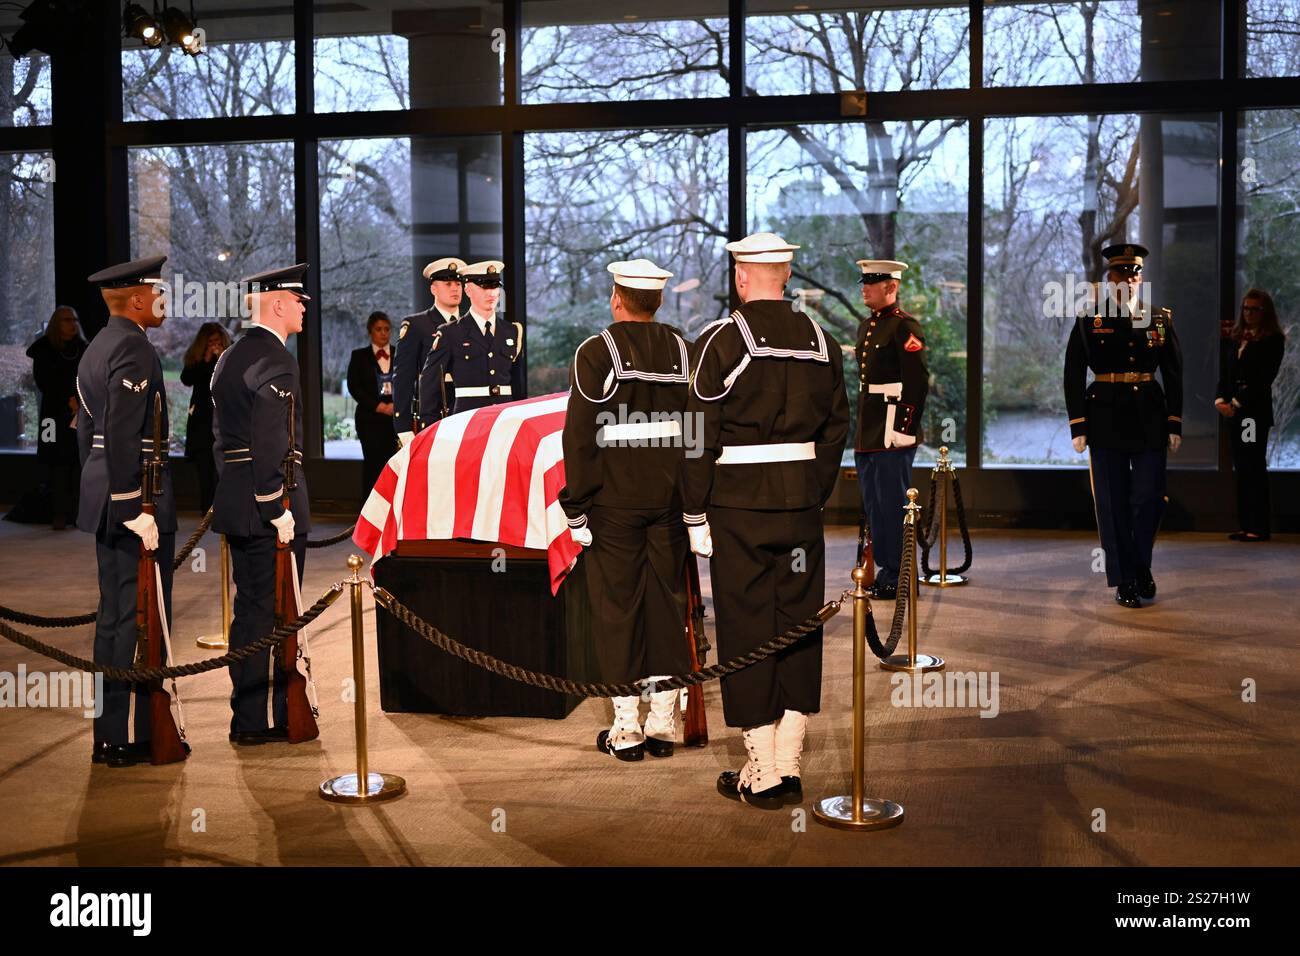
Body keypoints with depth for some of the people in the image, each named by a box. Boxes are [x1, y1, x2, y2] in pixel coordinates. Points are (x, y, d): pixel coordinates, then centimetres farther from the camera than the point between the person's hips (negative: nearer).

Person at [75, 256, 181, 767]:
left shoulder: (96, 348, 16)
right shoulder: (134, 348, -15)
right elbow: (124, 436, -23)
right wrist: (136, 508, -22)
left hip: (101, 494, 10)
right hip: (136, 494, -10)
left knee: (114, 612, 15)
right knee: (141, 615, -4)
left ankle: (109, 729, 22)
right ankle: (130, 736, 2)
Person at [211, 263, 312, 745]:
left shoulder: (231, 356, 16)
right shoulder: (275, 360, -15)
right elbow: (270, 442, -23)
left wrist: (236, 496, 20)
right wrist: (279, 508, -21)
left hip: (235, 502, 10)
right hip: (266, 506, -10)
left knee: (250, 607, 16)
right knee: (271, 612, -2)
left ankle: (249, 713, 25)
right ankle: (264, 720, 4)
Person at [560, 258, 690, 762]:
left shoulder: (596, 352, -7)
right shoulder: (682, 350, 6)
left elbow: (581, 437, -10)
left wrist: (576, 508, -6)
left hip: (615, 499, -4)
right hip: (670, 496, 4)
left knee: (618, 606, 3)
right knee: (667, 602, 10)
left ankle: (626, 729, 8)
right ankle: (662, 724, 16)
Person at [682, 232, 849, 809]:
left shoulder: (722, 340, -9)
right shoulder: (821, 342, 7)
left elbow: (700, 436, -10)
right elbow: (835, 430, 10)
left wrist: (694, 514, -4)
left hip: (737, 505, -4)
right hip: (801, 503, 5)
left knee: (746, 628, 3)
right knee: (798, 625, 11)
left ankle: (762, 775, 10)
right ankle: (788, 766, 17)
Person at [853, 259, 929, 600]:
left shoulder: (905, 326, -11)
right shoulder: (866, 326, 16)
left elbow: (918, 383, -16)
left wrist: (904, 429, -19)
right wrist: (861, 427, 19)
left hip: (892, 431, -9)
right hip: (868, 432, 9)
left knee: (893, 505, -4)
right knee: (874, 505, 13)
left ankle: (900, 578, 5)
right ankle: (886, 570, 23)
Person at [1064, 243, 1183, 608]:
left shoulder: (1161, 322, 7)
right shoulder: (1088, 324, 1)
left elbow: (1174, 375, 8)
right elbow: (1073, 378, 0)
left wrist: (1175, 424, 3)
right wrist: (1078, 427, -5)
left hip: (1150, 420, 2)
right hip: (1105, 422, -1)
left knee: (1149, 498, 1)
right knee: (1113, 504, 2)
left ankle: (1141, 568, 24)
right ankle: (1124, 582, 11)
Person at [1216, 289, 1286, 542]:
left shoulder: (1273, 340, -4)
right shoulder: (1239, 339, 16)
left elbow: (1263, 378, -11)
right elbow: (1227, 374, 14)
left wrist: (1237, 403, -15)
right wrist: (1220, 399, -3)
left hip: (1255, 412, -7)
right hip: (1234, 413, 7)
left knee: (1254, 468, -7)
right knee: (1242, 469, 7)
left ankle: (1259, 527, -3)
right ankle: (1246, 525, 11)